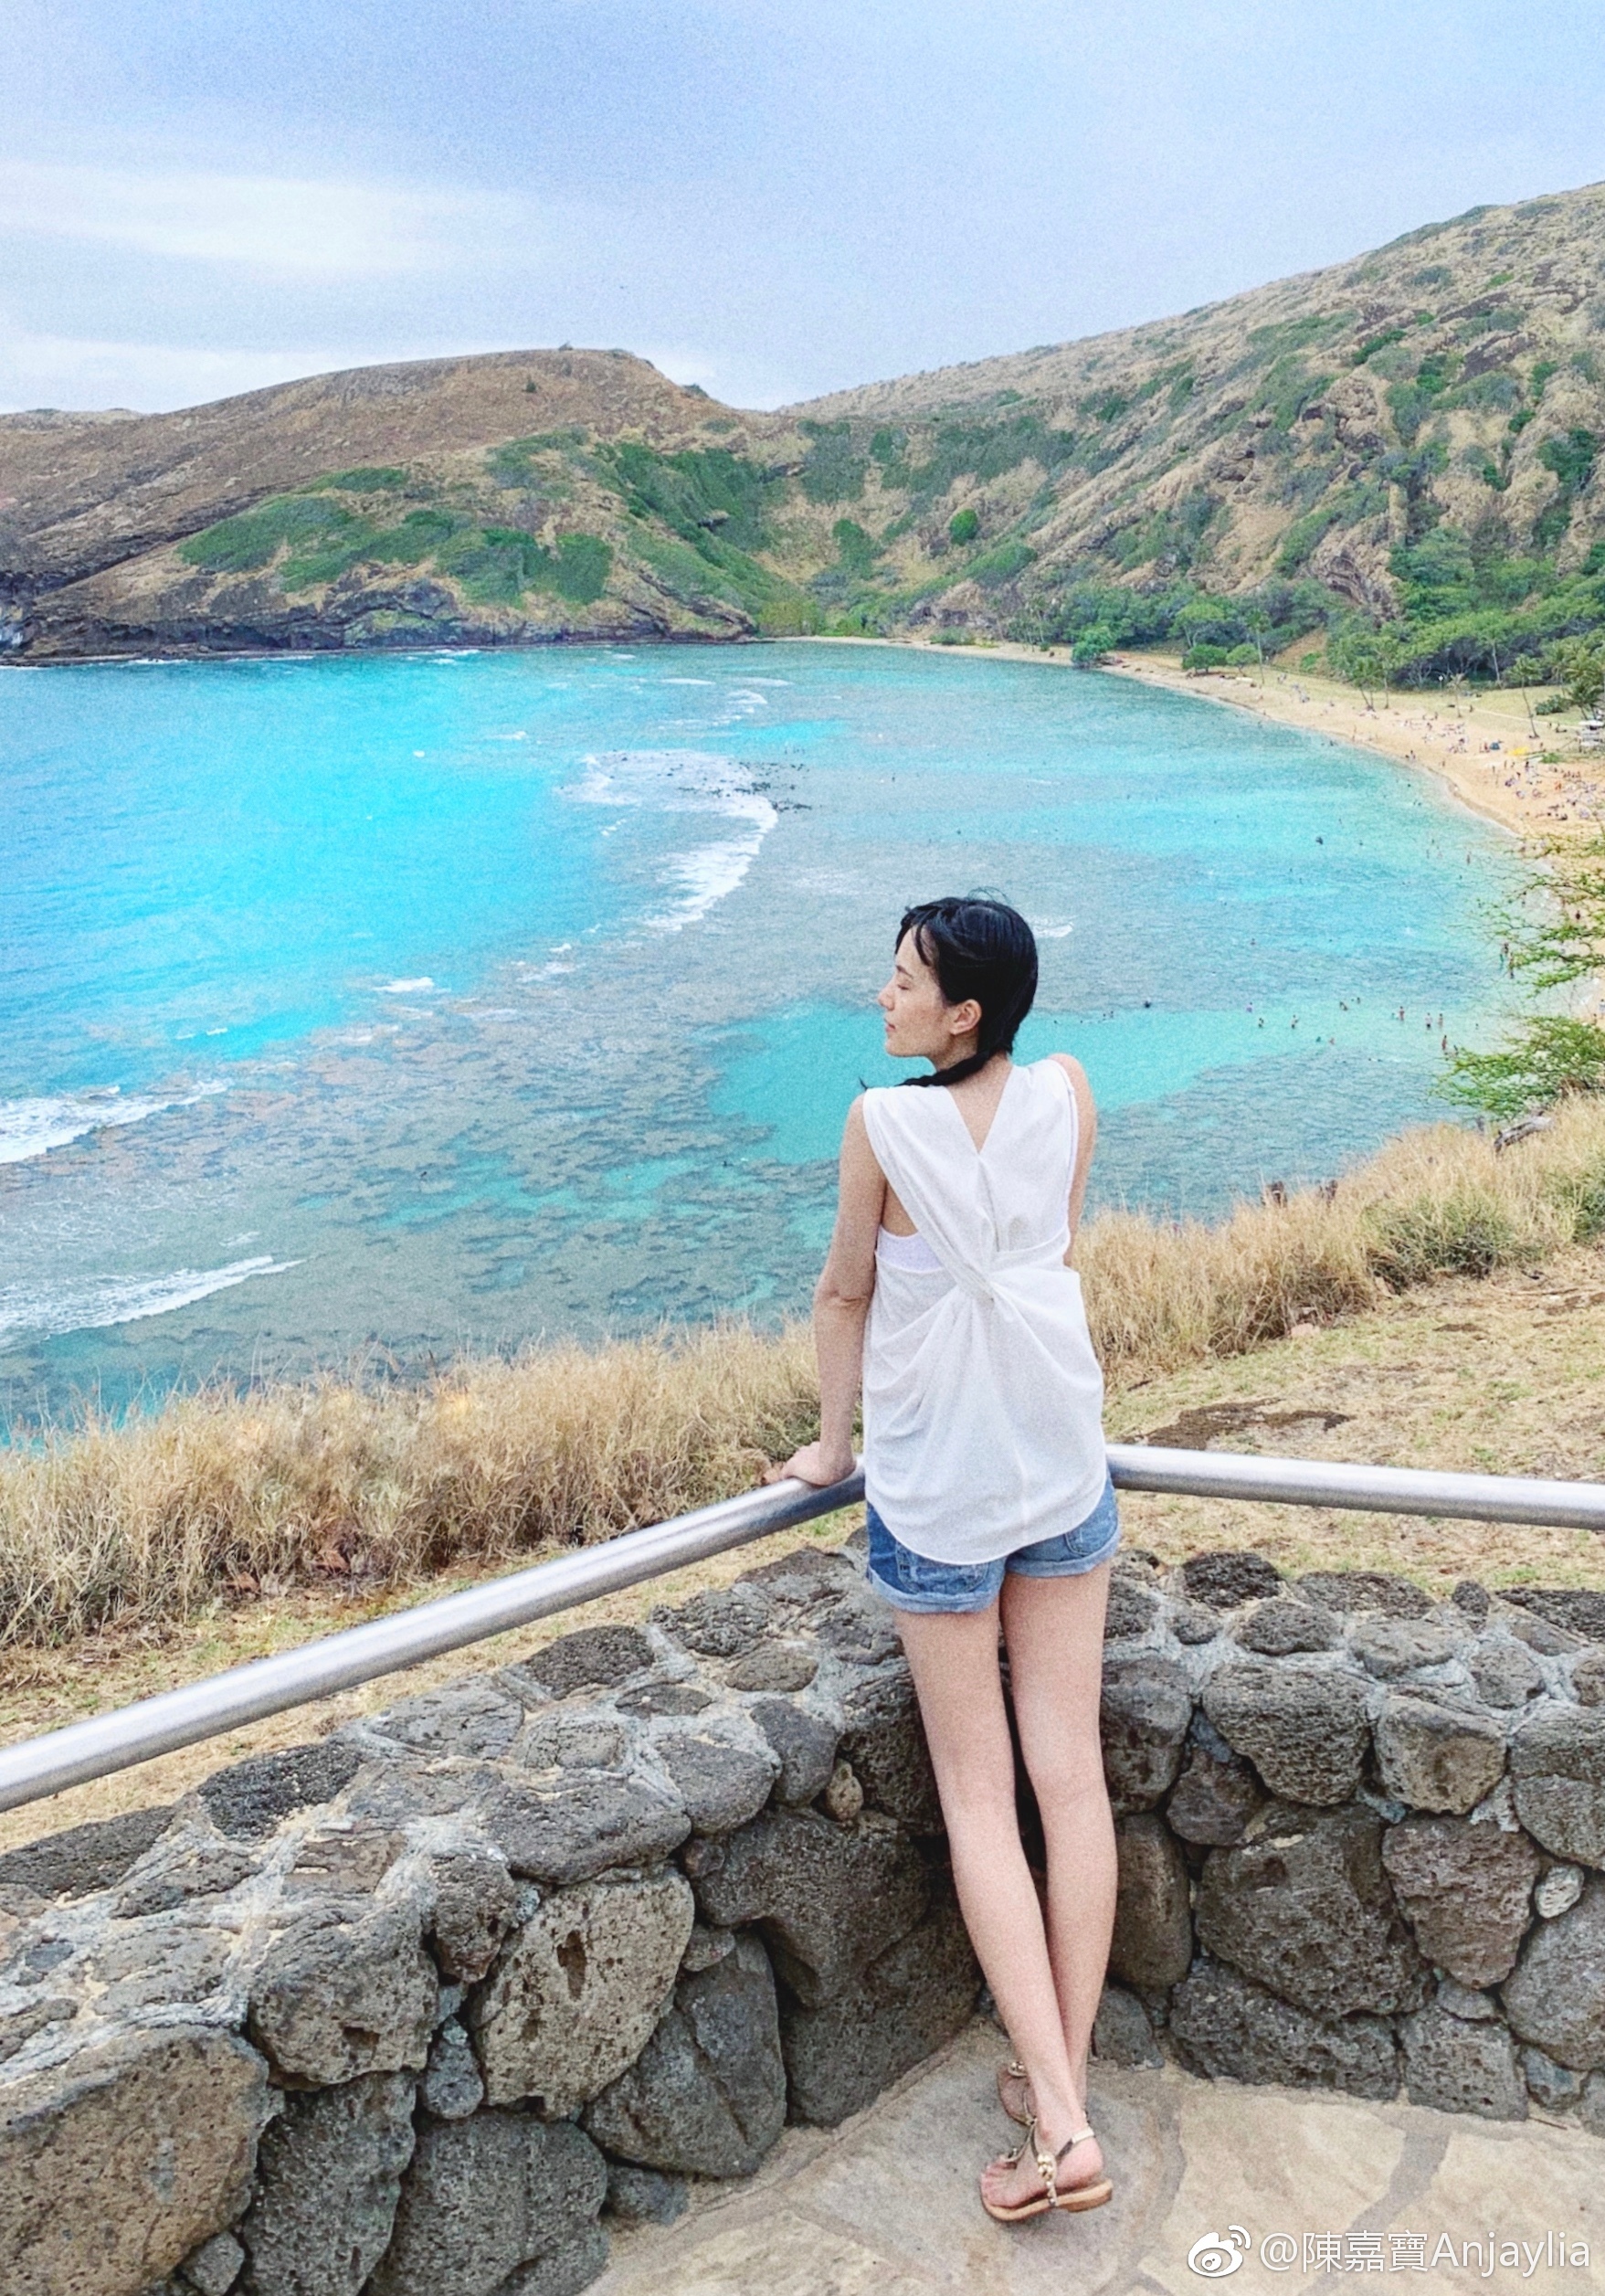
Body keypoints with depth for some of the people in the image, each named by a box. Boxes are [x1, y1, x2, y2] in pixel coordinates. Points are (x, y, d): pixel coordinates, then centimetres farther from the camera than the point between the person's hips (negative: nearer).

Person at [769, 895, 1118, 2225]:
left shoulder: (884, 1126, -16)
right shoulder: (1066, 1094, -4)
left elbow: (845, 1294, -4)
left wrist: (834, 1444, 11)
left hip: (936, 1487, -4)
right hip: (1064, 1465, 4)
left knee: (980, 1794, 6)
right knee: (1071, 1772, 10)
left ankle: (1061, 2127, 5)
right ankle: (1066, 2085, 20)